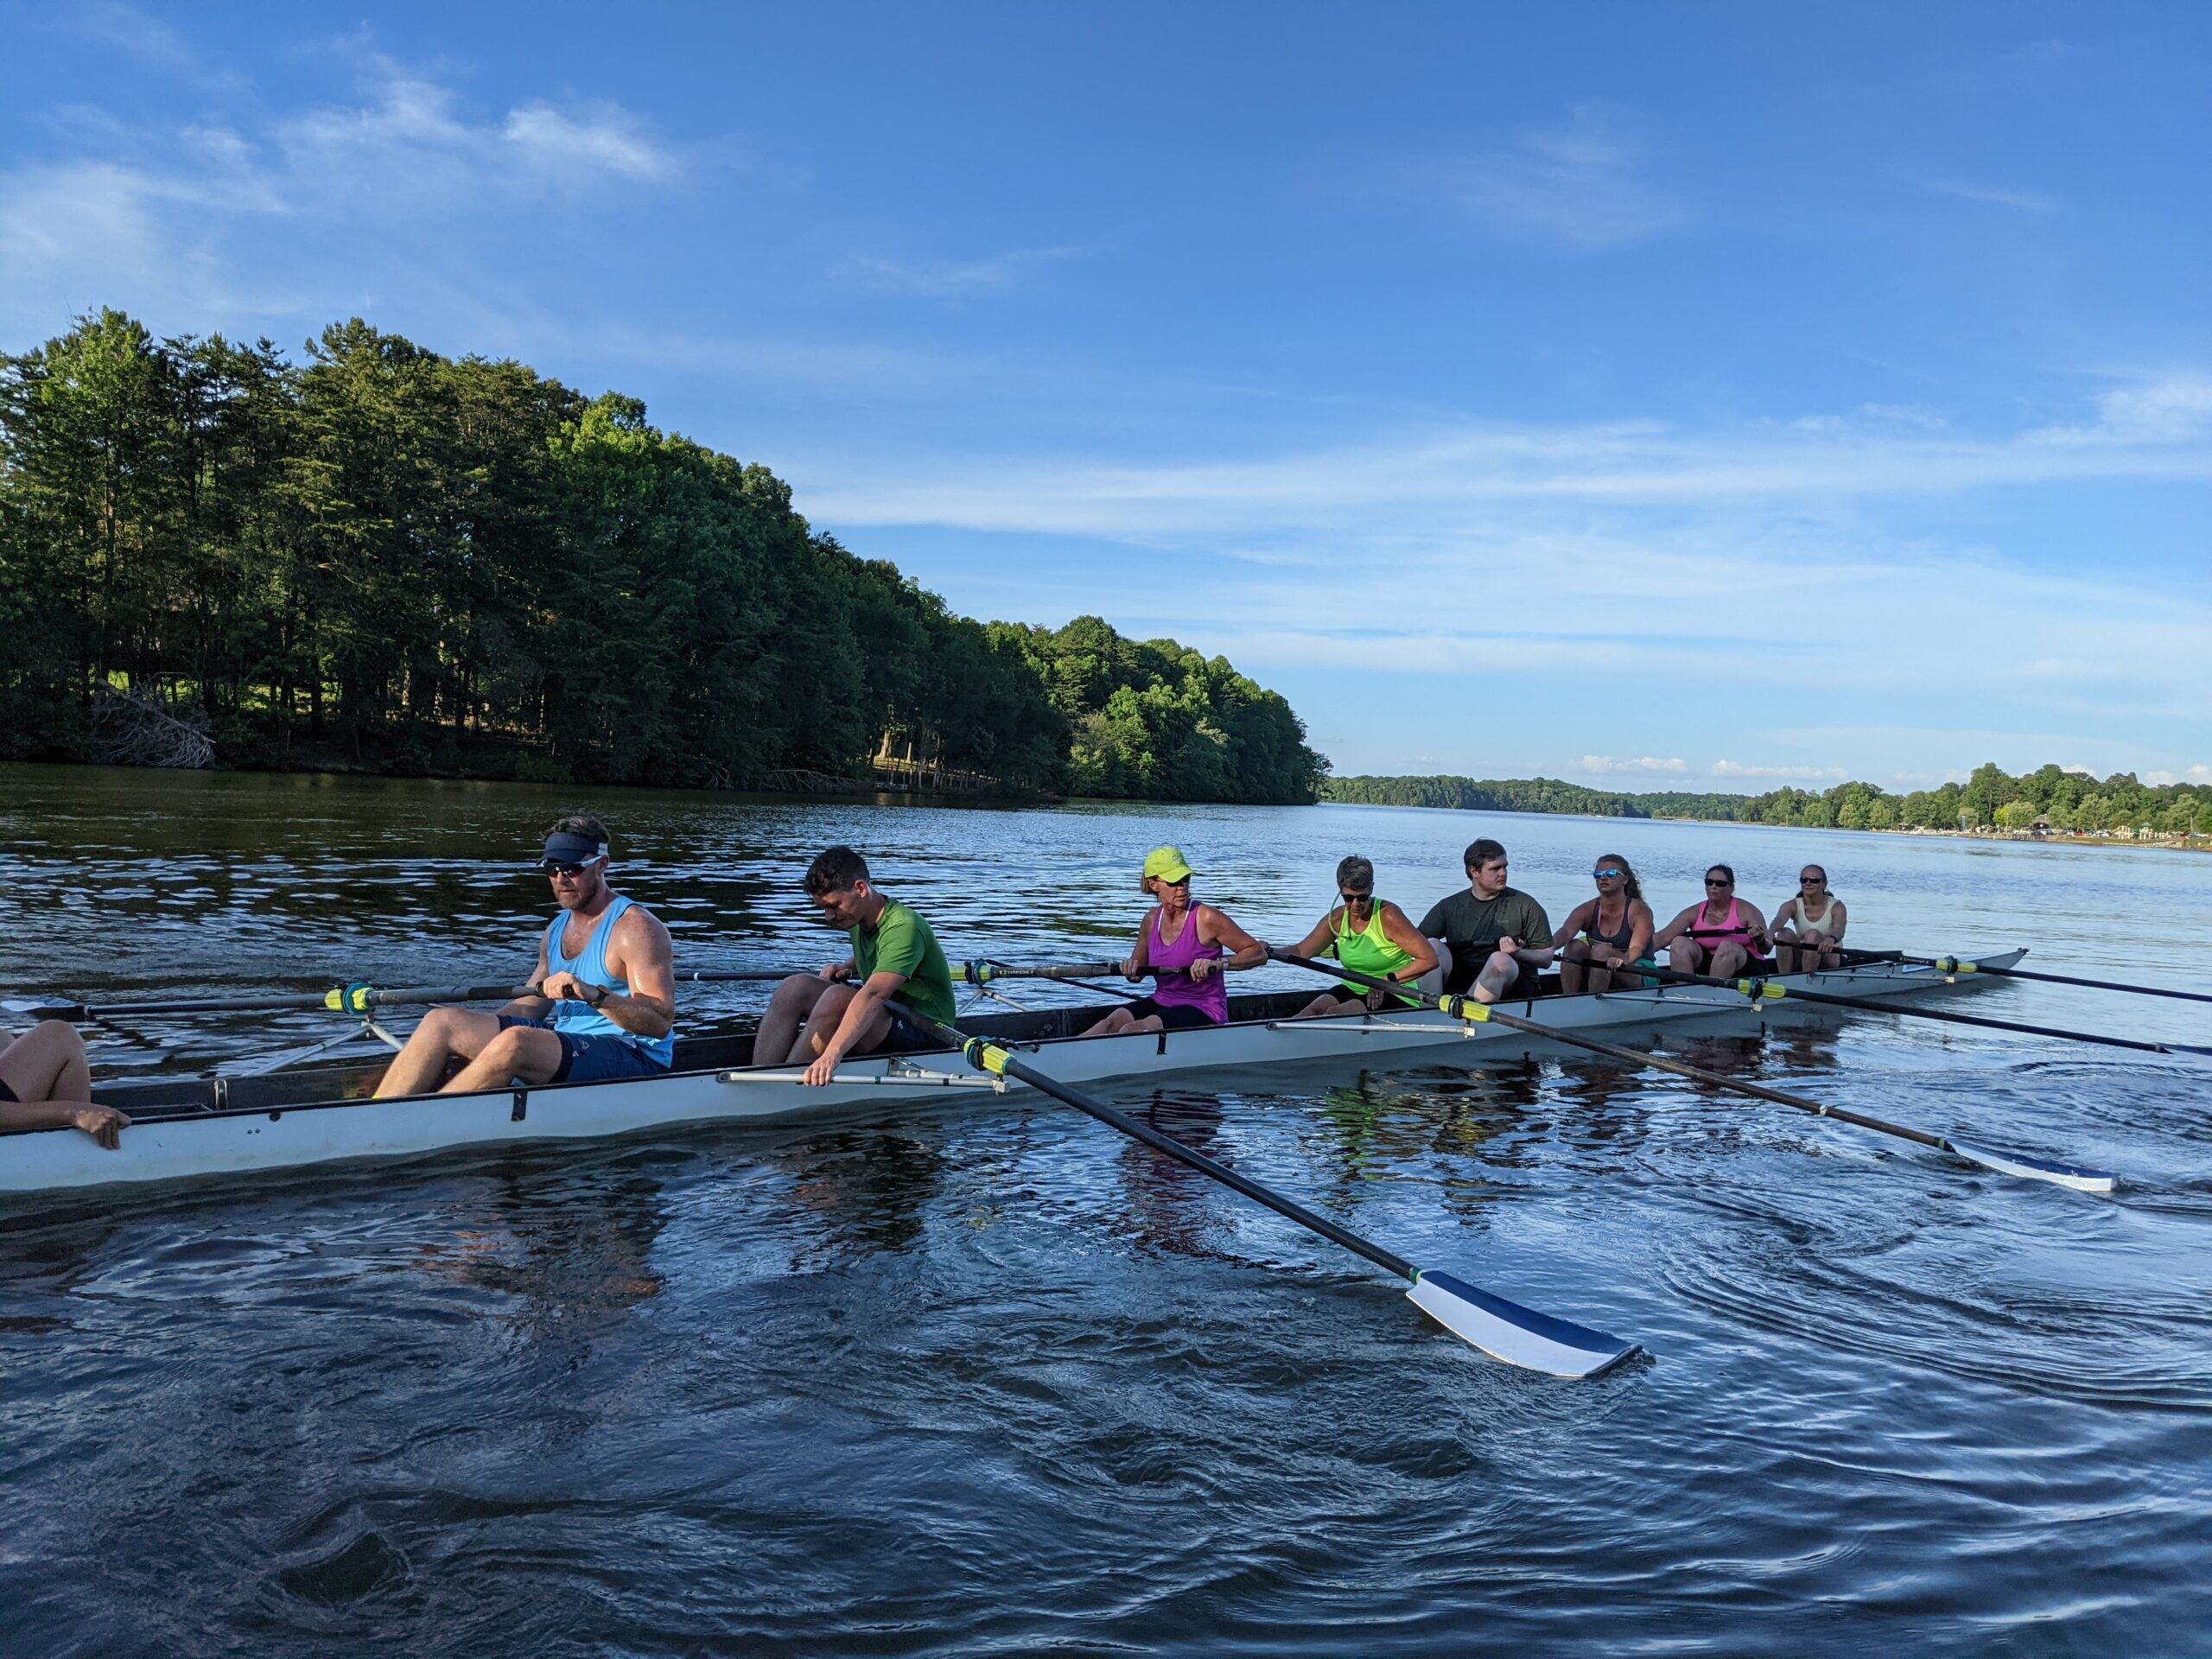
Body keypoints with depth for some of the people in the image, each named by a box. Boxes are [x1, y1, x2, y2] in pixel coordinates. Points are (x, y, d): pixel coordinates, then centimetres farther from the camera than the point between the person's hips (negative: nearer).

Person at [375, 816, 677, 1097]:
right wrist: (474, 1034, 6)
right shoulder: (557, 929, 16)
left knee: (515, 1041, -33)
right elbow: (531, 1006, 20)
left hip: (632, 1057, -8)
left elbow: (662, 1021, -19)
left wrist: (594, 995, -32)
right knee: (442, 1021, -4)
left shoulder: (635, 927, -11)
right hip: (564, 1042, 9)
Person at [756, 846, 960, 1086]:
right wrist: (847, 967, 7)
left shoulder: (903, 928, -23)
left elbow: (873, 995, -38)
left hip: (925, 1036, -9)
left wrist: (832, 1054, -50)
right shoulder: (858, 918, 5)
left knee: (838, 997, -32)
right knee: (796, 987, -8)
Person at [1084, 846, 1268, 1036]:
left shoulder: (1207, 918, -12)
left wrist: (1219, 964, -25)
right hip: (1161, 1003, 6)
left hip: (1203, 1011, -5)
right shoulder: (1152, 920, 5)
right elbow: (1138, 973, 19)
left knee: (1132, 1030, -29)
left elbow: (1259, 953, -9)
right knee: (1112, 1022, -25)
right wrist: (1131, 969, -6)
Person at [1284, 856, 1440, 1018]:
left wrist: (1388, 980, -23)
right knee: (1314, 1009, -23)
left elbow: (1429, 960, -18)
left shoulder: (1388, 916, -16)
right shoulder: (1337, 919, 1)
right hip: (1353, 989, 5)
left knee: (1334, 1014, -29)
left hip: (1396, 996, -5)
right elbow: (1300, 952, 4)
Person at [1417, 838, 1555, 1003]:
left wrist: (1517, 953, -16)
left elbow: (1546, 957, 4)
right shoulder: (1449, 907, 10)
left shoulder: (1525, 906, 5)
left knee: (1500, 959, -34)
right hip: (1460, 980, 2)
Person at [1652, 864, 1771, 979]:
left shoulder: (1746, 911, -5)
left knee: (1727, 946, -33)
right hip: (1707, 966, 3)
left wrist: (1759, 941, -32)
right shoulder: (1694, 913, 2)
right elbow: (1663, 938, -6)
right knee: (1679, 943, -20)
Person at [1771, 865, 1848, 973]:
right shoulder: (1792, 905, -3)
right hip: (1800, 960, 2)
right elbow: (1779, 919, -27)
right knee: (1785, 933, -25)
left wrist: (1831, 939, -55)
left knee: (1812, 934, -30)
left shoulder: (1836, 906, -7)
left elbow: (1839, 929, -29)